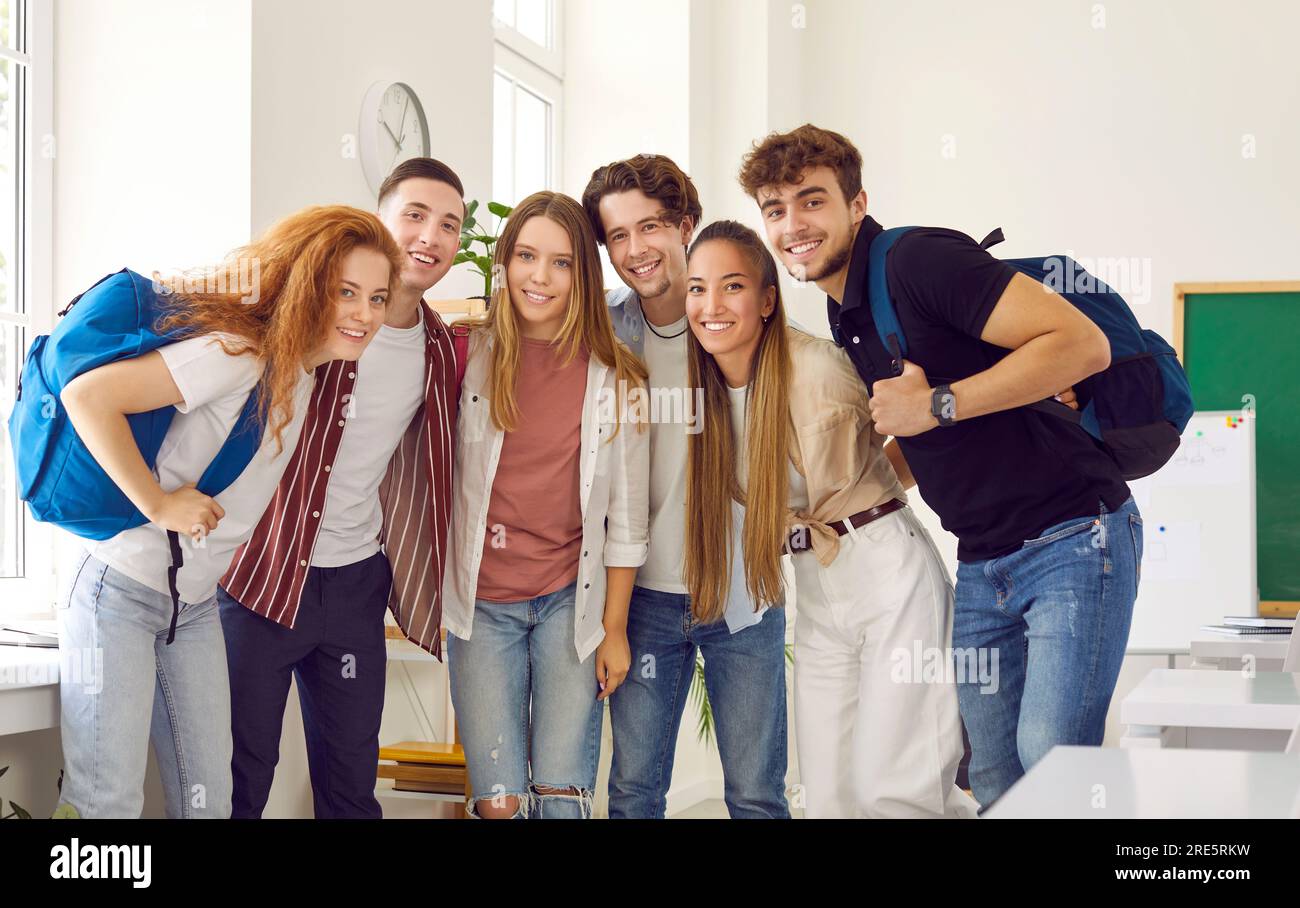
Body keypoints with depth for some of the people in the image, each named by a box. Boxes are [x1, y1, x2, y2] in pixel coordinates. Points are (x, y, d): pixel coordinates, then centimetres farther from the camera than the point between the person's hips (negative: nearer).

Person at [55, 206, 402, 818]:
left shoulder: (307, 371, 7)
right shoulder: (238, 353, -20)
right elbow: (88, 395, -26)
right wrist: (158, 503, -23)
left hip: (197, 606, 8)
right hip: (121, 589, -8)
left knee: (209, 802, 6)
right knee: (108, 806, -6)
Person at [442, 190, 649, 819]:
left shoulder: (613, 377, -1)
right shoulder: (468, 354, -2)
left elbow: (625, 514, 4)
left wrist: (615, 626, 4)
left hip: (572, 600, 0)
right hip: (482, 601, 0)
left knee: (561, 798, -4)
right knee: (498, 802, -4)